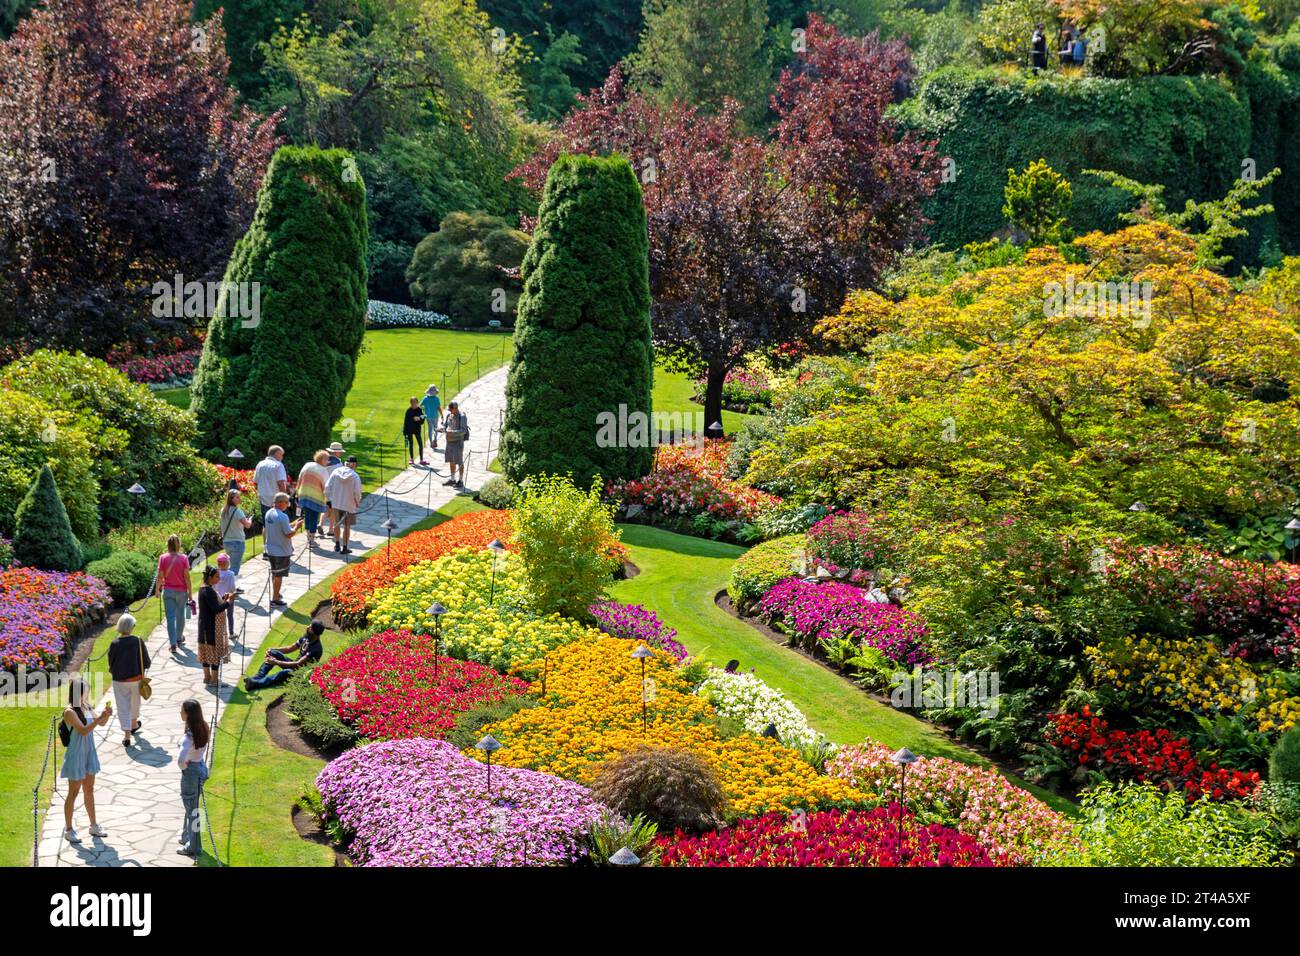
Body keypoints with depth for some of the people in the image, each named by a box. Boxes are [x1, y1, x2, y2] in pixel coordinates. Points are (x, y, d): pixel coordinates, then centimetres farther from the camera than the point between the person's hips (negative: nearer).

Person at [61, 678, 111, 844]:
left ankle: (94, 826, 27)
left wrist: (106, 715, -12)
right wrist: (99, 718, -37)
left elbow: (101, 723, 7)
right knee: (74, 792, 3)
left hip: (89, 754, 7)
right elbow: (83, 730, -29)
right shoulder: (70, 712, -20)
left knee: (89, 790, 17)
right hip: (76, 755, -7)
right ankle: (68, 829, 14)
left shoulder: (87, 707, 2)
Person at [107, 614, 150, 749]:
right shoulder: (138, 641, -14)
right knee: (135, 702, 25)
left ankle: (127, 736, -4)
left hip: (120, 680, -1)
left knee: (123, 707, 4)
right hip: (136, 678, 1)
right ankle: (134, 724, 48)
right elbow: (147, 661, -6)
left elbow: (111, 665, -4)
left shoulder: (114, 644, -14)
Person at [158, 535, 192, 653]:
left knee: (170, 618, 1)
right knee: (180, 616, 17)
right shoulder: (184, 558, -8)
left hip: (168, 590, -1)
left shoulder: (163, 558, -7)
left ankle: (173, 643, -7)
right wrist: (190, 592, 0)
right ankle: (179, 639, 34)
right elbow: (186, 576, -8)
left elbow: (160, 576, -5)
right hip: (181, 591, 1)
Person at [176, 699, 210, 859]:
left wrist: (183, 766, -17)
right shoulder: (204, 728, -4)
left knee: (191, 809, 7)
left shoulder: (189, 737, -29)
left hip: (191, 772, -8)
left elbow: (181, 760, -39)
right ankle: (187, 837, 42)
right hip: (201, 767, 8)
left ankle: (192, 847, 19)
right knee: (190, 806, 26)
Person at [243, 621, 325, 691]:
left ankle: (256, 683, -50)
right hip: (295, 665, 9)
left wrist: (276, 662, -27)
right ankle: (258, 677, -22)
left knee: (284, 673, -40)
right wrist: (272, 650, -3)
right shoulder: (306, 637, 2)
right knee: (273, 653, -9)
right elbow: (289, 649, 13)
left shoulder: (316, 649, -25)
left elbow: (298, 664, -28)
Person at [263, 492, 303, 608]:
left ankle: (275, 594, 38)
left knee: (274, 573, 23)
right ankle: (275, 600, 7)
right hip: (282, 552, -8)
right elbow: (289, 534, -21)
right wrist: (297, 527, -5)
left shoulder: (269, 514, 4)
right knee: (279, 575, 2)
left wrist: (293, 524, 9)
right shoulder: (283, 517, -24)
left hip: (271, 550, 8)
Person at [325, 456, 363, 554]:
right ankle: (345, 548, 15)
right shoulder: (355, 476, -14)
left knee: (337, 524, 22)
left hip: (336, 503, 3)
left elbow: (328, 486, -4)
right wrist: (357, 503, 6)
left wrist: (329, 499, 9)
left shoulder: (336, 472, -6)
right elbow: (357, 492, -13)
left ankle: (337, 545, 27)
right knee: (347, 526, 11)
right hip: (349, 505, -3)